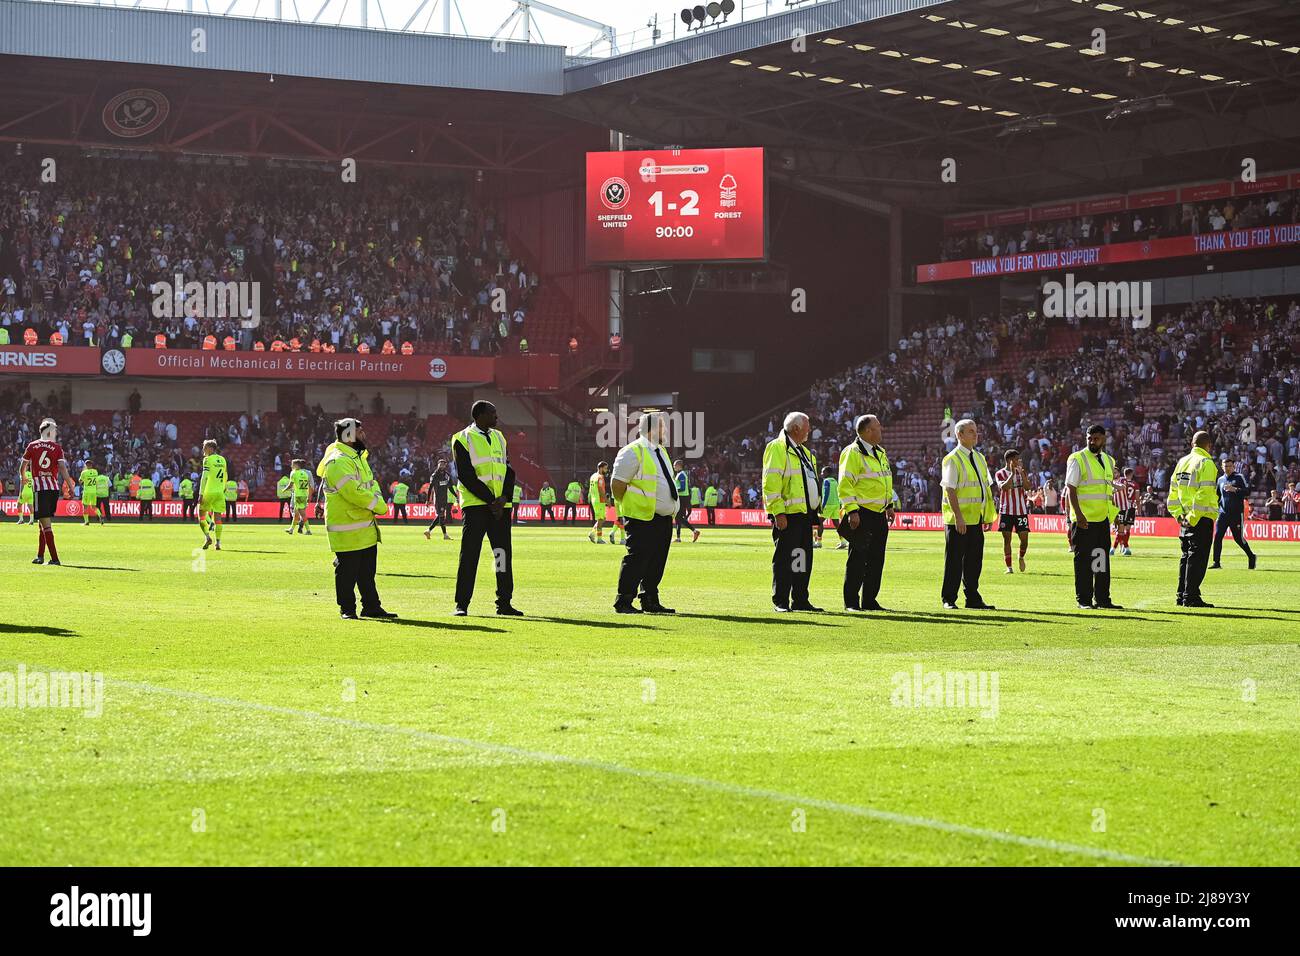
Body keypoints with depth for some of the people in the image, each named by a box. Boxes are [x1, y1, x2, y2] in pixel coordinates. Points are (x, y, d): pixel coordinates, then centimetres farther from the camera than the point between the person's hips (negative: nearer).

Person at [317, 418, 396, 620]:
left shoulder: (359, 457, 17)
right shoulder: (338, 461, -18)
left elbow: (370, 483, 16)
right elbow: (353, 492, -25)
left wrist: (377, 498, -7)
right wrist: (379, 507, -16)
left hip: (366, 527, 10)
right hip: (347, 531, -10)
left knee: (367, 570, 14)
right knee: (347, 571, -1)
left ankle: (371, 607, 21)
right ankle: (347, 609, 8)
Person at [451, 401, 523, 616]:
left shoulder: (498, 437, 16)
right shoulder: (463, 439, -4)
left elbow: (509, 470, 12)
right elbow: (466, 475, -11)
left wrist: (504, 497, -6)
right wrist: (491, 500, -15)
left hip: (501, 505, 6)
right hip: (475, 504, -6)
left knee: (503, 553, 6)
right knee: (469, 555, -5)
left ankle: (504, 604, 12)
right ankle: (462, 604, 0)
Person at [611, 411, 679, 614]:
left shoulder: (659, 452, 18)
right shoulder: (633, 452, -11)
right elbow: (618, 484, -13)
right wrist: (628, 507, -8)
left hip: (663, 519, 9)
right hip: (642, 519, -9)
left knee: (657, 561, 10)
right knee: (636, 559, -8)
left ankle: (650, 601, 18)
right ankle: (623, 602, -4)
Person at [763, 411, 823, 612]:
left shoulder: (802, 451, 22)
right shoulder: (777, 448, -8)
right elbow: (770, 483, -15)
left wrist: (816, 508, 20)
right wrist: (778, 512, -21)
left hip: (805, 513, 9)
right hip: (787, 514, -9)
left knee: (804, 558, 9)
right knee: (784, 558, -5)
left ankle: (800, 600, 15)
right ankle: (780, 601, -2)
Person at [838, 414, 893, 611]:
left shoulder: (880, 453, 16)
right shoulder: (853, 453, -11)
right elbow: (845, 484, -16)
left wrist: (890, 505, 19)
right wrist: (852, 511, -21)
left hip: (879, 514, 8)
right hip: (861, 514, -8)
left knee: (876, 559, 9)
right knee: (858, 558, -6)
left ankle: (869, 600, 15)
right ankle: (851, 602, 0)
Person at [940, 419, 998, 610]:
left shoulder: (979, 458, 14)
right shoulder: (952, 459, -10)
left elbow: (986, 487, 17)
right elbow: (950, 490, -15)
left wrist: (989, 515, 13)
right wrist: (958, 517, -21)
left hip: (976, 519, 7)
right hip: (958, 520, -7)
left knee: (974, 560, 9)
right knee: (954, 560, -1)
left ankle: (973, 599, 15)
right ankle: (949, 600, 7)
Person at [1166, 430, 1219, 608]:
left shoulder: (1182, 462, 13)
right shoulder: (1206, 463, -11)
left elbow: (1173, 491, 14)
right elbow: (1204, 494, -19)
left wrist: (1178, 514, 11)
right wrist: (1194, 517, -17)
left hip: (1185, 518, 8)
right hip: (1202, 519, -8)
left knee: (1186, 557, 14)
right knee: (1197, 557, -5)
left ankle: (1182, 596, 17)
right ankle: (1191, 597, -6)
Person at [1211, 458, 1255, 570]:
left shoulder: (1239, 477, -1)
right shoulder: (1221, 479, 15)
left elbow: (1247, 491, -12)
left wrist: (1234, 489, -23)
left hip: (1237, 513, -5)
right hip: (1223, 513, 5)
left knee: (1238, 538, 0)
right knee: (1217, 536, -8)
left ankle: (1251, 557, 22)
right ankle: (1216, 562, -5)